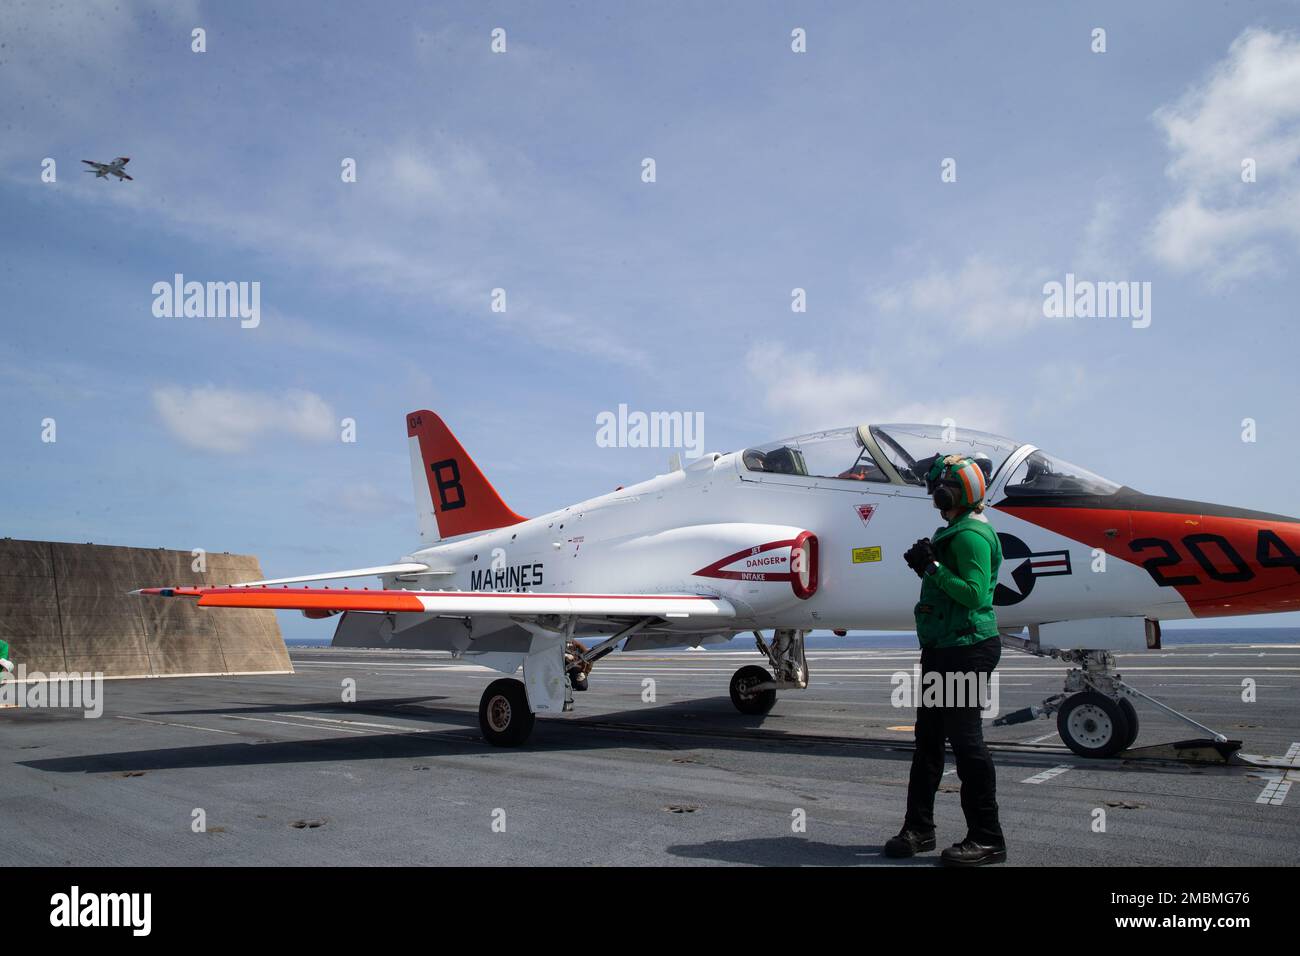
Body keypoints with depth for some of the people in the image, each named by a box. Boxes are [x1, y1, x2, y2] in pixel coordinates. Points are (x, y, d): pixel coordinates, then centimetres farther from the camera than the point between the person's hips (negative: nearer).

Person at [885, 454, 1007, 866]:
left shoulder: (972, 535, -15)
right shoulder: (954, 531, 18)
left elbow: (973, 593, -23)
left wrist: (932, 567, -18)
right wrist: (927, 565, 5)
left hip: (967, 647, -11)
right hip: (943, 647, 11)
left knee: (966, 739, -6)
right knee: (928, 737, 13)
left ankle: (987, 839, 4)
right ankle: (918, 828, 21)